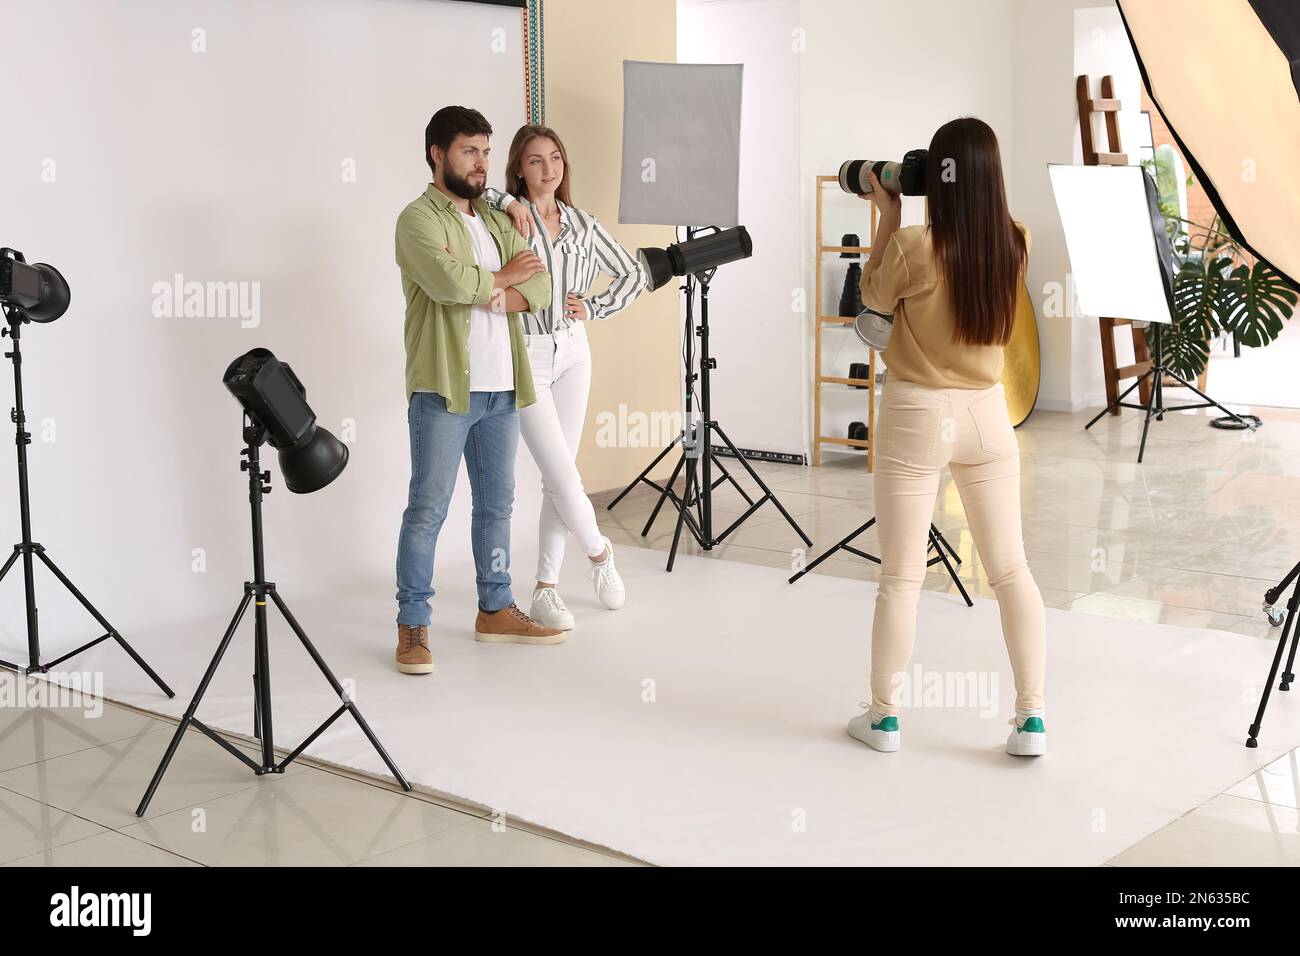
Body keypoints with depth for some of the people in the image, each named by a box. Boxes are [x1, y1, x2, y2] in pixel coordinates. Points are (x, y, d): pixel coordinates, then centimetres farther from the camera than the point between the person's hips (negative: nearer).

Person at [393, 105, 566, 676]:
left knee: (497, 503, 13)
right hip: (444, 390, -7)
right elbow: (450, 280, -24)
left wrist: (488, 295, -13)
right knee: (428, 508, -3)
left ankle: (496, 610, 25)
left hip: (500, 389, 7)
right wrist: (502, 277, -6)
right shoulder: (419, 220, -7)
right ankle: (412, 626, 4)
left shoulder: (496, 222, 16)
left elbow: (539, 288, 5)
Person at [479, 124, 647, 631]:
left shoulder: (583, 224, 8)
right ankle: (598, 551, 19)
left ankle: (546, 588, 14)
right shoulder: (507, 217, -5)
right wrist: (506, 201, -21)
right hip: (525, 356, -4)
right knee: (562, 476, -8)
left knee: (558, 478, 6)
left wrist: (593, 308, 3)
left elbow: (632, 274, 16)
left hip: (572, 352, 4)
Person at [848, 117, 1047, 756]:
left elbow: (875, 299, 4)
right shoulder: (1015, 244, -3)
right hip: (986, 415, 3)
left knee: (901, 575, 6)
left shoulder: (911, 247, -15)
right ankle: (1031, 718, 12)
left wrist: (887, 218, 7)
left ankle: (883, 717, 17)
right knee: (1011, 569, 10)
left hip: (916, 416, -3)